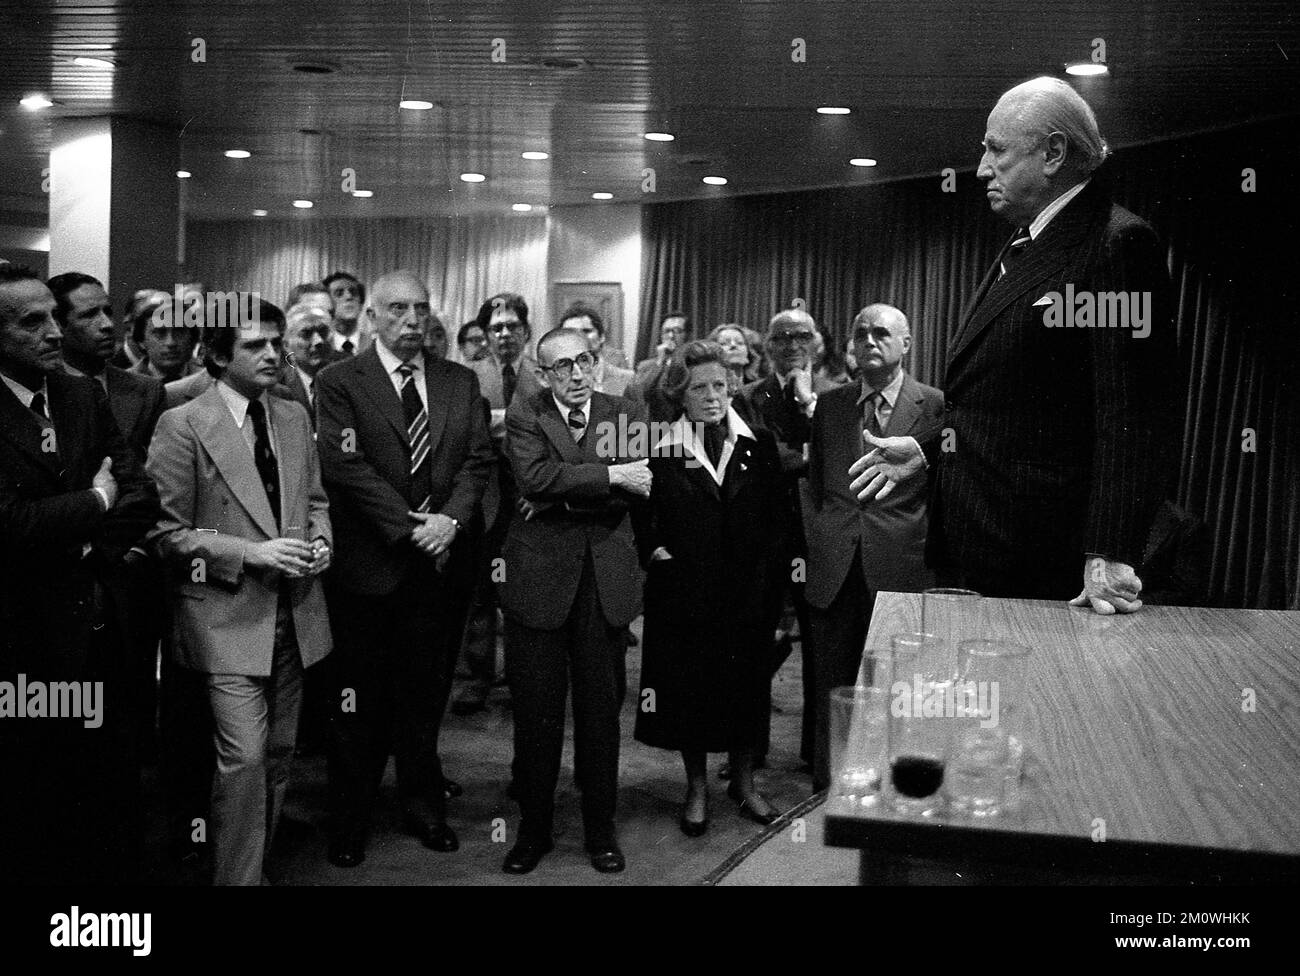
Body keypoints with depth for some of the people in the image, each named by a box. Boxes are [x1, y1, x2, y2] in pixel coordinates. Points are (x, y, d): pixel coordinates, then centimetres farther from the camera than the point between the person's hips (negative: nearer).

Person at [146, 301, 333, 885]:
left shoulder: (294, 418, 10)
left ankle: (259, 864, 30)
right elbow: (168, 532, -9)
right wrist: (251, 555, -18)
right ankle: (236, 878, 7)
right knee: (244, 758, -10)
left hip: (294, 614, 6)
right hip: (227, 616, -6)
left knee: (279, 754, 13)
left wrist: (320, 541, -2)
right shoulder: (182, 426, -8)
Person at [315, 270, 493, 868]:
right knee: (360, 699, 8)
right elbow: (346, 466, -12)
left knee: (426, 693, 14)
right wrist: (410, 528, -18)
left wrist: (451, 519, -13)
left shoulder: (461, 382, 10)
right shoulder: (339, 383, -3)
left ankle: (424, 806, 28)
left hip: (444, 561, 3)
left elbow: (478, 459, 3)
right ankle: (350, 819, 22)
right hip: (368, 566, -3)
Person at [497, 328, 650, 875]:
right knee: (536, 711, 6)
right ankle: (533, 829, 22)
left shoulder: (627, 414, 7)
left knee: (602, 709, 8)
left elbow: (637, 487, -5)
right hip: (539, 578, -1)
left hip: (606, 582, 1)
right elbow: (535, 477, -15)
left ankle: (601, 830, 23)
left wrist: (565, 496, -13)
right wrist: (608, 475, -14)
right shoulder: (524, 415, 2)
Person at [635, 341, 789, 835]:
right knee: (687, 686, 6)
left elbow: (779, 513, 7)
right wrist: (654, 550, -9)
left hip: (749, 591, 2)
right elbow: (640, 515, 6)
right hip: (684, 591, -1)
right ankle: (696, 786, 25)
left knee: (747, 684, 10)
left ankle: (743, 781, 30)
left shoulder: (759, 444, 5)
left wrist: (771, 568, 0)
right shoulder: (660, 449, -2)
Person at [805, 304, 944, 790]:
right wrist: (818, 544, 10)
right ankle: (827, 796, 21)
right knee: (832, 693, 10)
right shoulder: (829, 404, 11)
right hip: (834, 575, 3)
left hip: (902, 569, -3)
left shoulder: (936, 406, 0)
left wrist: (933, 558, 0)